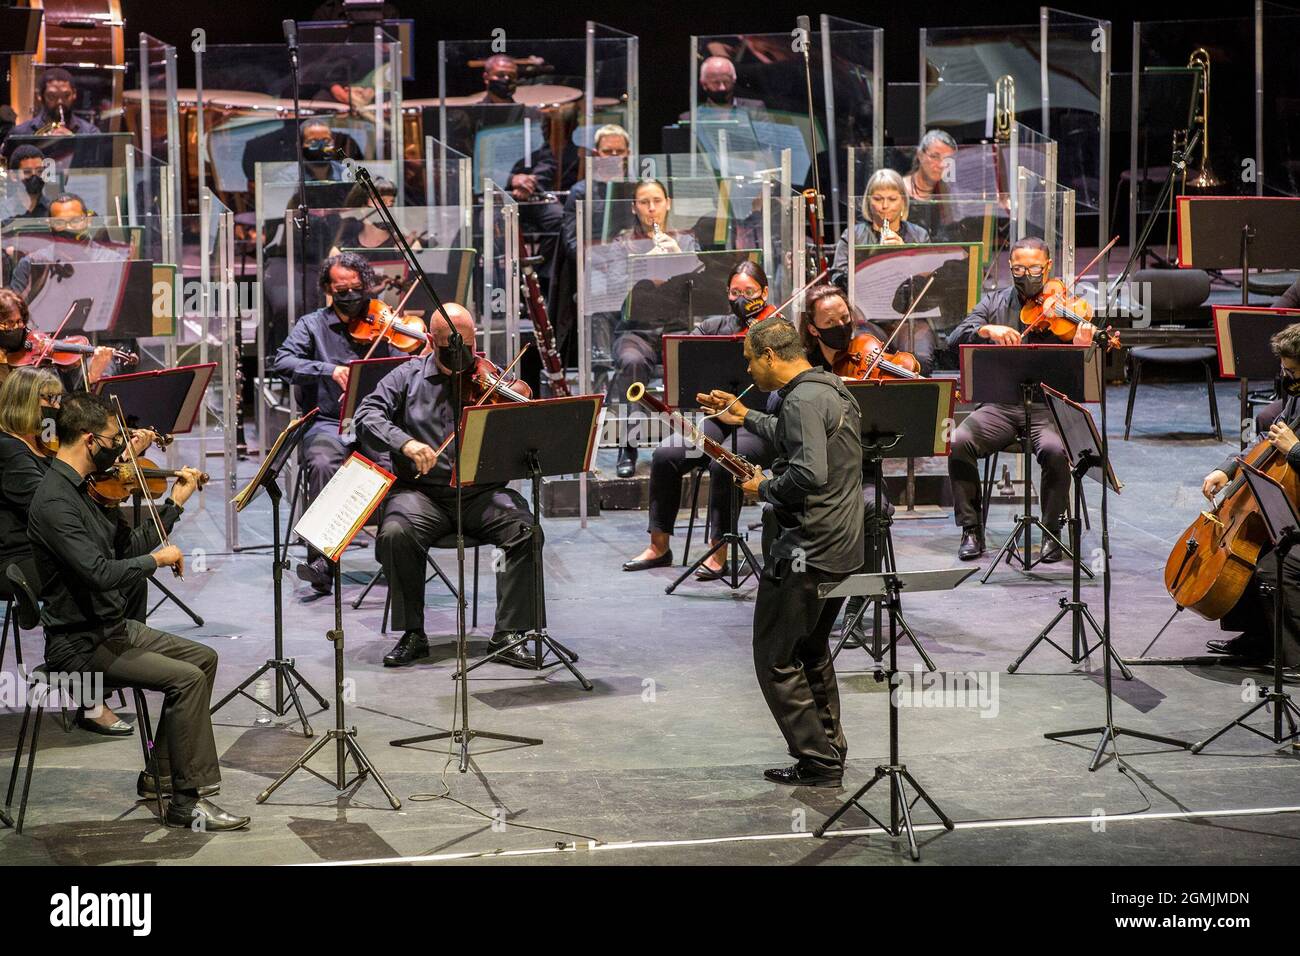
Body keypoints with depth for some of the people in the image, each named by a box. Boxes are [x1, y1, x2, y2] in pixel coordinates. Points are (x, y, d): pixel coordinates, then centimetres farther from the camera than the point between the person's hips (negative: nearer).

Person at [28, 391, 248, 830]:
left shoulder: (85, 489, 8)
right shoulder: (54, 501, -23)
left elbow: (130, 544, 17)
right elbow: (99, 573, -32)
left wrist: (175, 502, 13)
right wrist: (157, 559, -17)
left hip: (111, 626, 10)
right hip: (80, 644, -10)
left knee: (204, 657, 12)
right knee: (187, 677, -21)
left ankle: (161, 775, 15)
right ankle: (187, 801, -14)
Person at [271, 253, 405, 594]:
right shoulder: (312, 325, 9)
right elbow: (282, 363, -7)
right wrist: (329, 370, -20)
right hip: (328, 423, -1)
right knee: (322, 464, -33)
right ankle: (321, 559, -29)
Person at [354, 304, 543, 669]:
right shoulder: (408, 377, 8)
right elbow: (368, 413, -4)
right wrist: (405, 442, -22)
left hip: (481, 492, 1)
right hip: (421, 491, 0)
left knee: (525, 530, -27)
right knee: (395, 533, -31)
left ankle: (507, 635, -17)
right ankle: (413, 633, -13)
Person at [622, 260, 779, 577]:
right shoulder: (717, 326, 14)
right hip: (720, 419, 5)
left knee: (722, 464, -33)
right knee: (665, 455, -16)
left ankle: (718, 552, -21)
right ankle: (659, 546, -3)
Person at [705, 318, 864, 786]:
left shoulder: (803, 399, -19)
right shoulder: (831, 390, 13)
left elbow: (808, 473, -31)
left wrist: (765, 487, -14)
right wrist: (748, 418, 38)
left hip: (807, 552, -10)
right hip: (843, 548, 10)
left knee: (776, 660, -2)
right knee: (812, 651, 24)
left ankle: (817, 763, -1)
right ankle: (831, 749, 29)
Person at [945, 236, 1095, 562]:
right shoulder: (994, 303, 13)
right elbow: (955, 339, 0)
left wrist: (1080, 349, -26)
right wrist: (987, 330, -19)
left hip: (1048, 405, -2)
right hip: (1000, 405, 2)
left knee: (1056, 450, -32)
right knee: (959, 442, -25)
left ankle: (1052, 531, -10)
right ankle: (971, 529, -9)